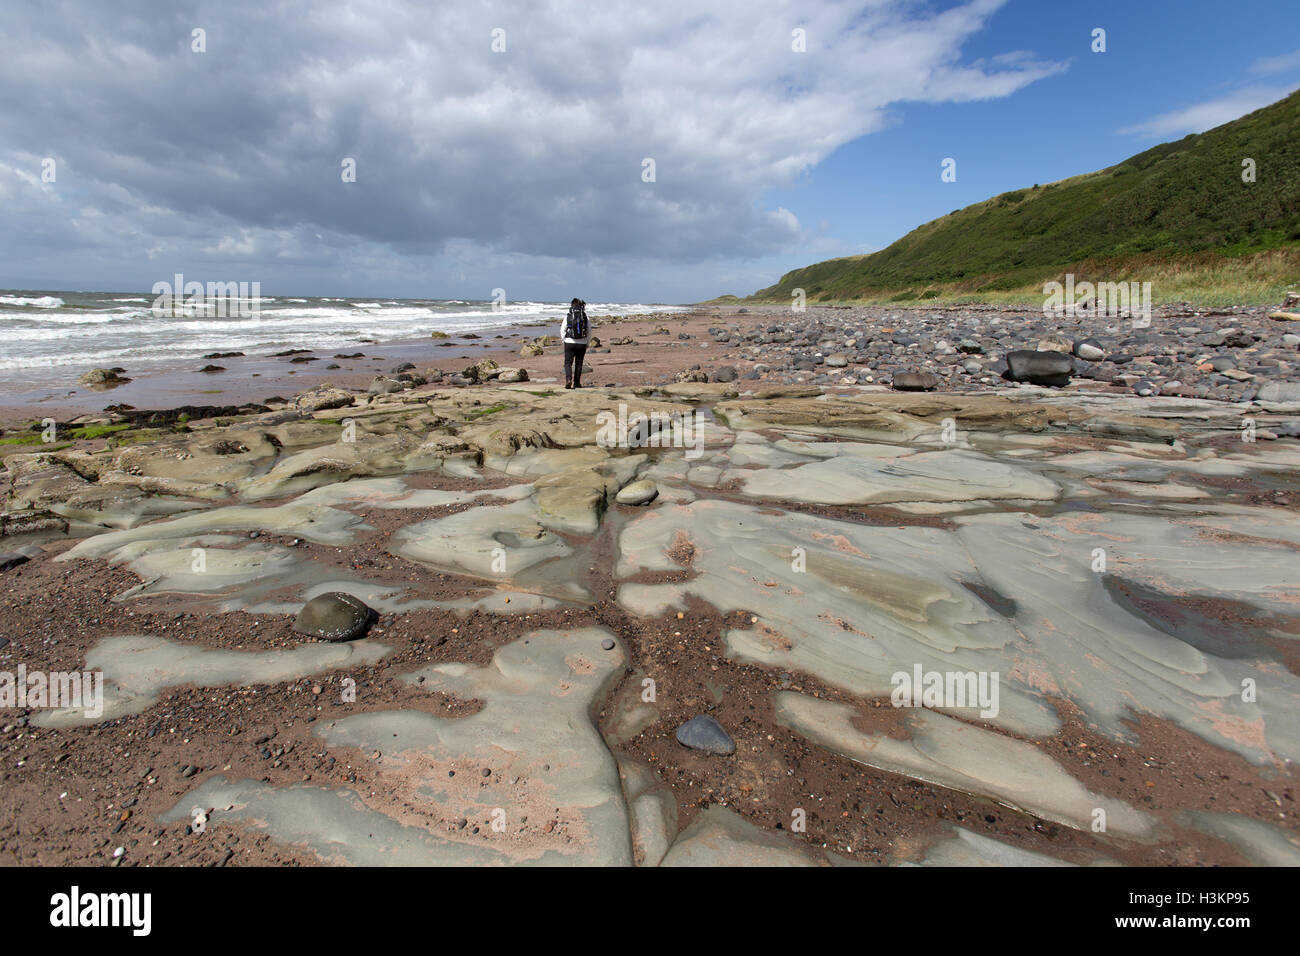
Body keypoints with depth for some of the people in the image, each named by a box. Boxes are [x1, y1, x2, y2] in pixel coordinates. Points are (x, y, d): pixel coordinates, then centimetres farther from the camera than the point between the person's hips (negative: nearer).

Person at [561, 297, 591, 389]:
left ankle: (568, 379, -18)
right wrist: (587, 343, 15)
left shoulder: (567, 317, -3)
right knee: (579, 363, 12)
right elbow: (589, 332, 3)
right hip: (582, 343, 1)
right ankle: (576, 383, 15)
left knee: (568, 363, 4)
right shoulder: (586, 317, -1)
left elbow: (562, 330, -1)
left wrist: (563, 340, 12)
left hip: (569, 343, -1)